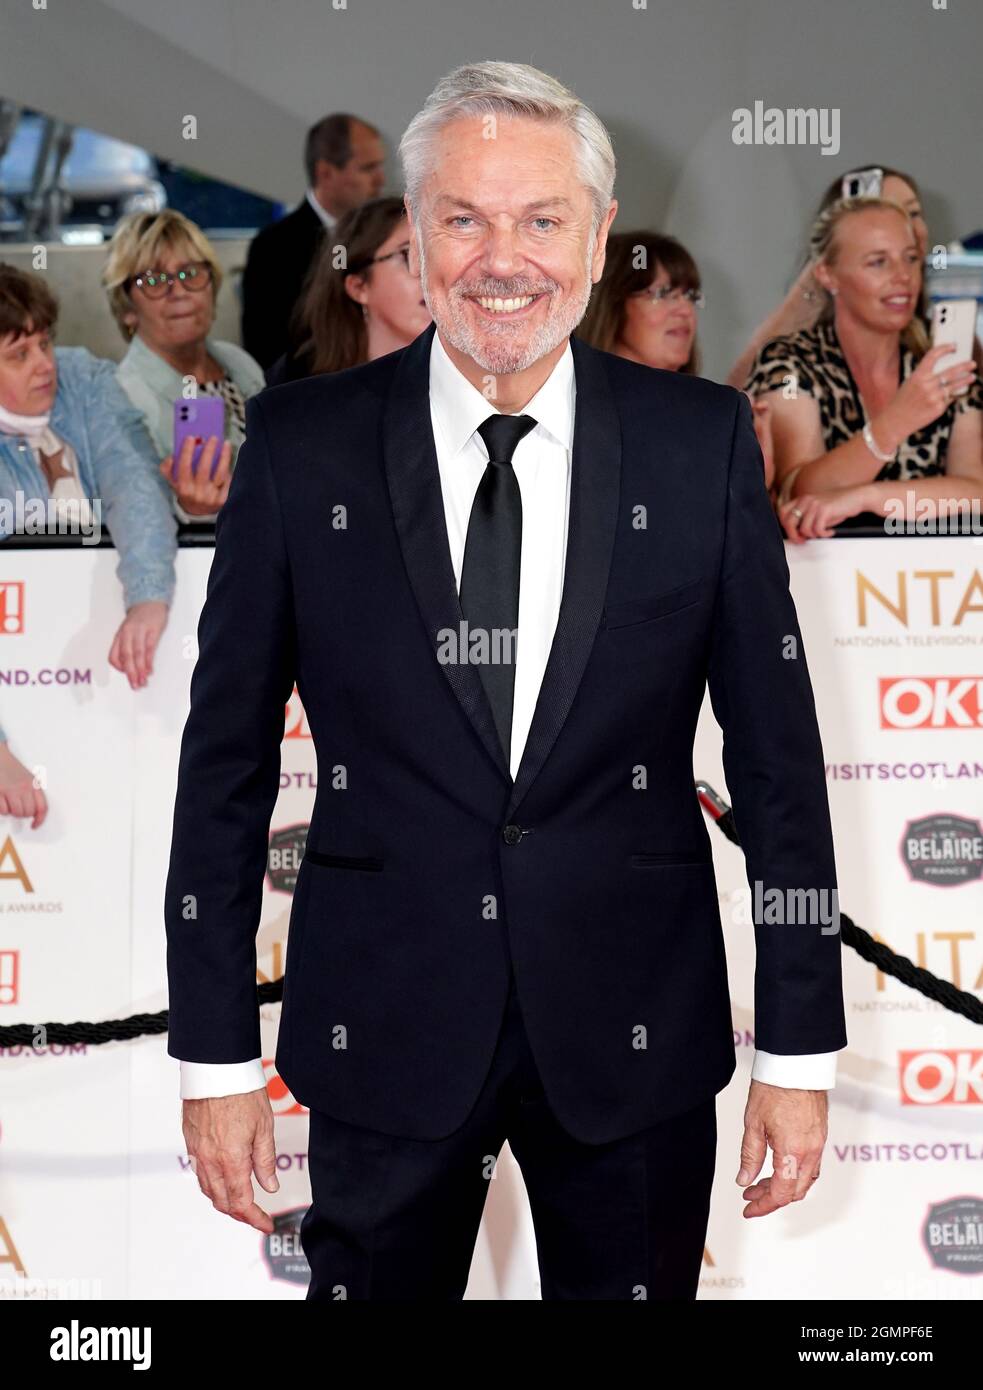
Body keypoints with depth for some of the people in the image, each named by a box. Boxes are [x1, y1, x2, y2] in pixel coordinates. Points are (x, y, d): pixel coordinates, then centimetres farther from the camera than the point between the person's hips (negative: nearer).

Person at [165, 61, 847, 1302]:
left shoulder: (700, 442, -3)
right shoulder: (303, 445, -3)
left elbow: (777, 755, 1)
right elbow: (227, 760, 0)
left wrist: (800, 1049, 1)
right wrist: (215, 1058, -1)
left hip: (633, 1033, 1)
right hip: (381, 1032, 0)